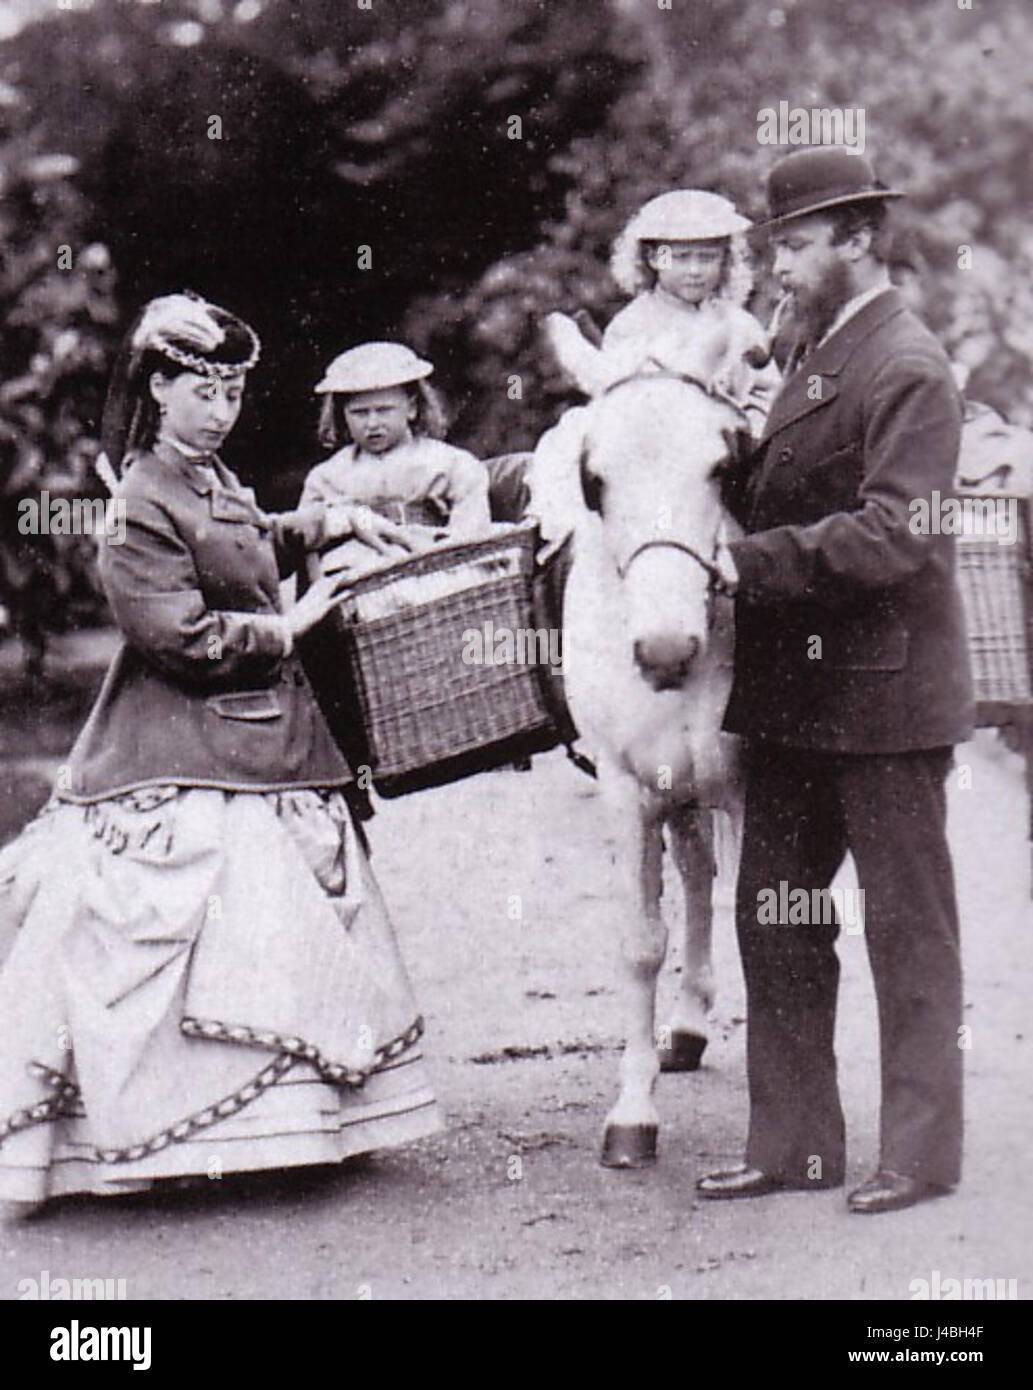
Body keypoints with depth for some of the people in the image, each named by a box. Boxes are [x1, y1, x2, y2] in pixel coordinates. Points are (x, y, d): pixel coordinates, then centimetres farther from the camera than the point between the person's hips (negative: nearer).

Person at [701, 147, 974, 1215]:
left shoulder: (907, 368, -14)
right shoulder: (813, 350, 15)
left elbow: (892, 535, -23)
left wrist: (749, 561, -24)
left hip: (883, 688, -9)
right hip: (793, 687, 9)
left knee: (908, 926, 3)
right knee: (773, 918, 11)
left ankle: (922, 1149, 13)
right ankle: (793, 1141, 20)